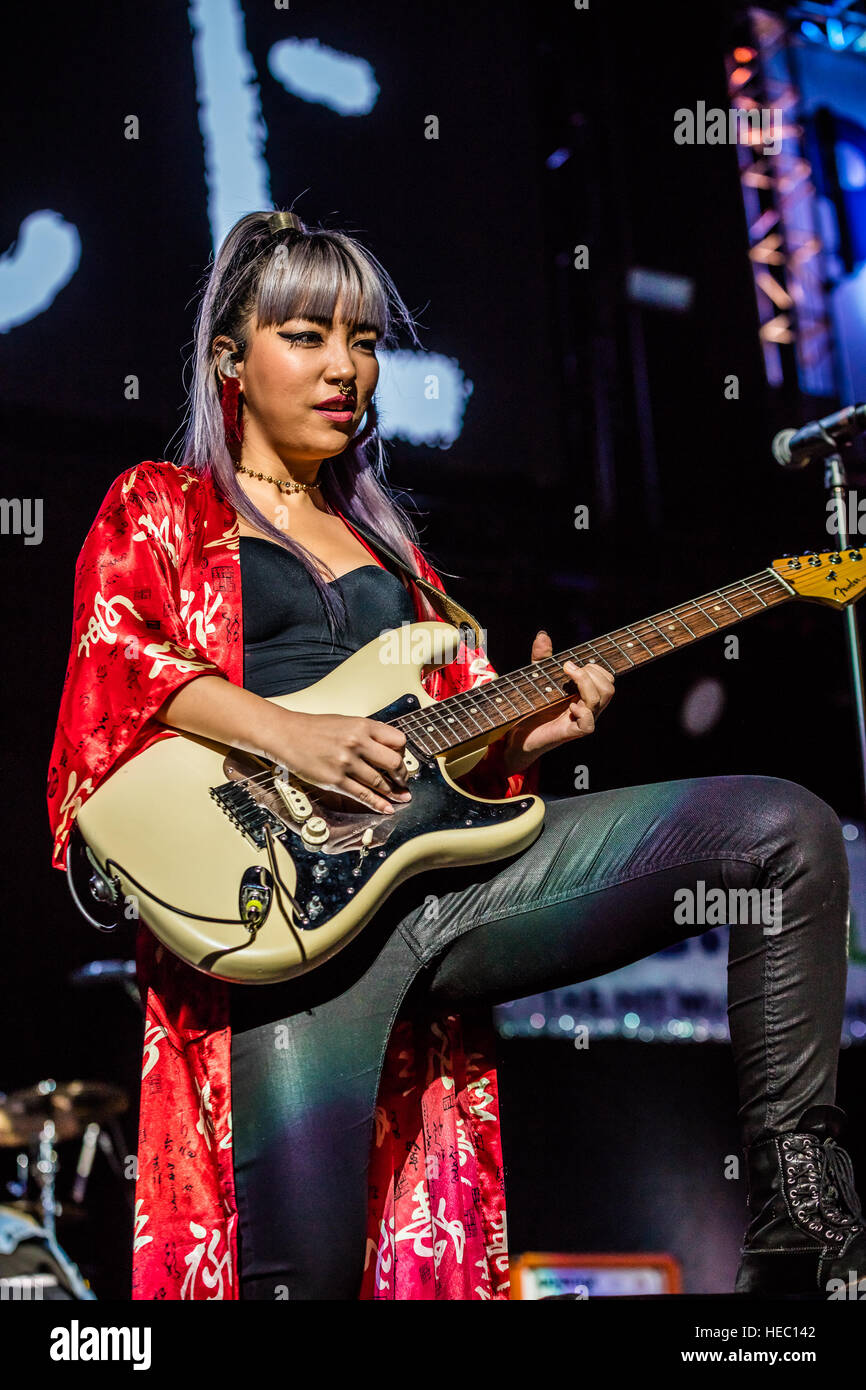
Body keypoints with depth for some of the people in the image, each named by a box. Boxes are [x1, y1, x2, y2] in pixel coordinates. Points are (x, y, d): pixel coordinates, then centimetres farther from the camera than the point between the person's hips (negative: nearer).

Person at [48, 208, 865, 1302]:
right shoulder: (156, 507, 15)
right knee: (305, 1267, -19)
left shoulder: (381, 534, 31)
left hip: (451, 857, 5)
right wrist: (284, 731, -18)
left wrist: (518, 730, 5)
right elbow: (113, 651, -5)